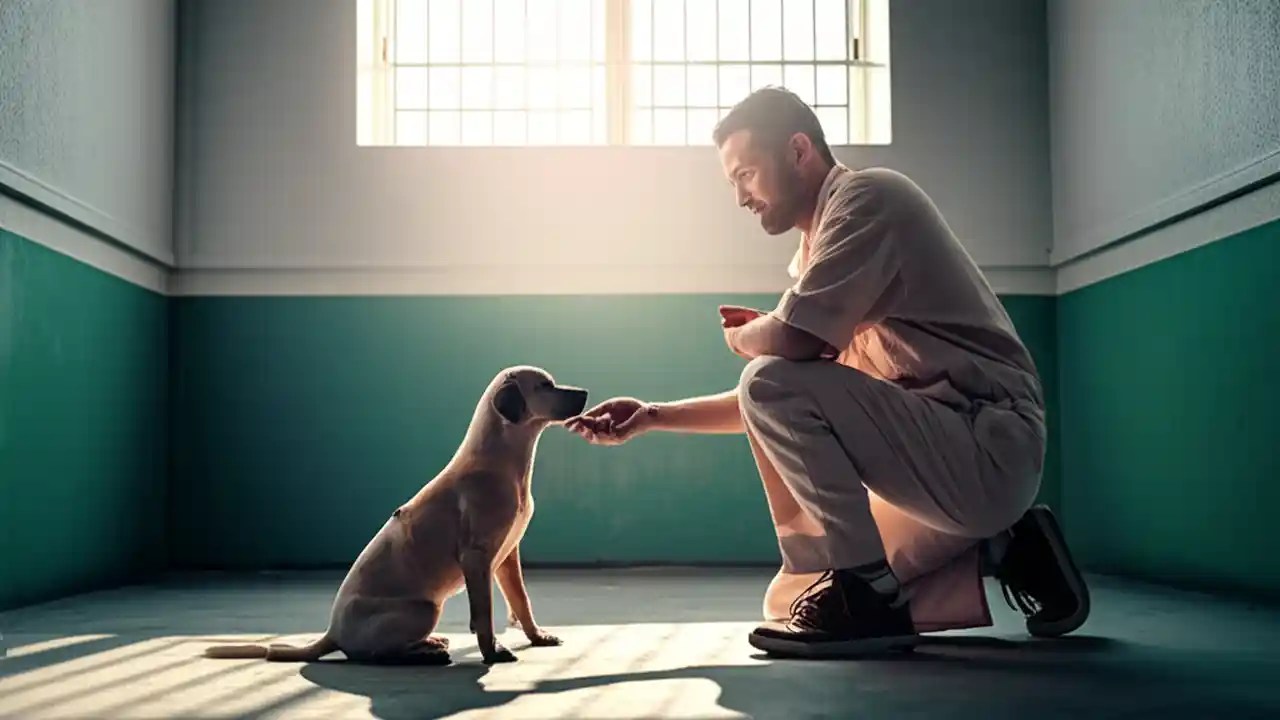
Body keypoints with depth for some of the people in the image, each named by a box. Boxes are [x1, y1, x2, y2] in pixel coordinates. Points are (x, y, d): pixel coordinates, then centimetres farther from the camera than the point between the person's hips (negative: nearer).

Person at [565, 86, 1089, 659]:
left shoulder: (867, 195, -11)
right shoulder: (818, 252, 17)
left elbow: (788, 341, -24)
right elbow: (769, 411, 20)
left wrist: (739, 336, -1)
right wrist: (653, 416, 11)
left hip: (989, 448, -10)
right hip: (953, 455, 10)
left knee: (774, 384, -23)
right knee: (789, 605, 12)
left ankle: (868, 591, -13)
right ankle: (999, 550, 10)